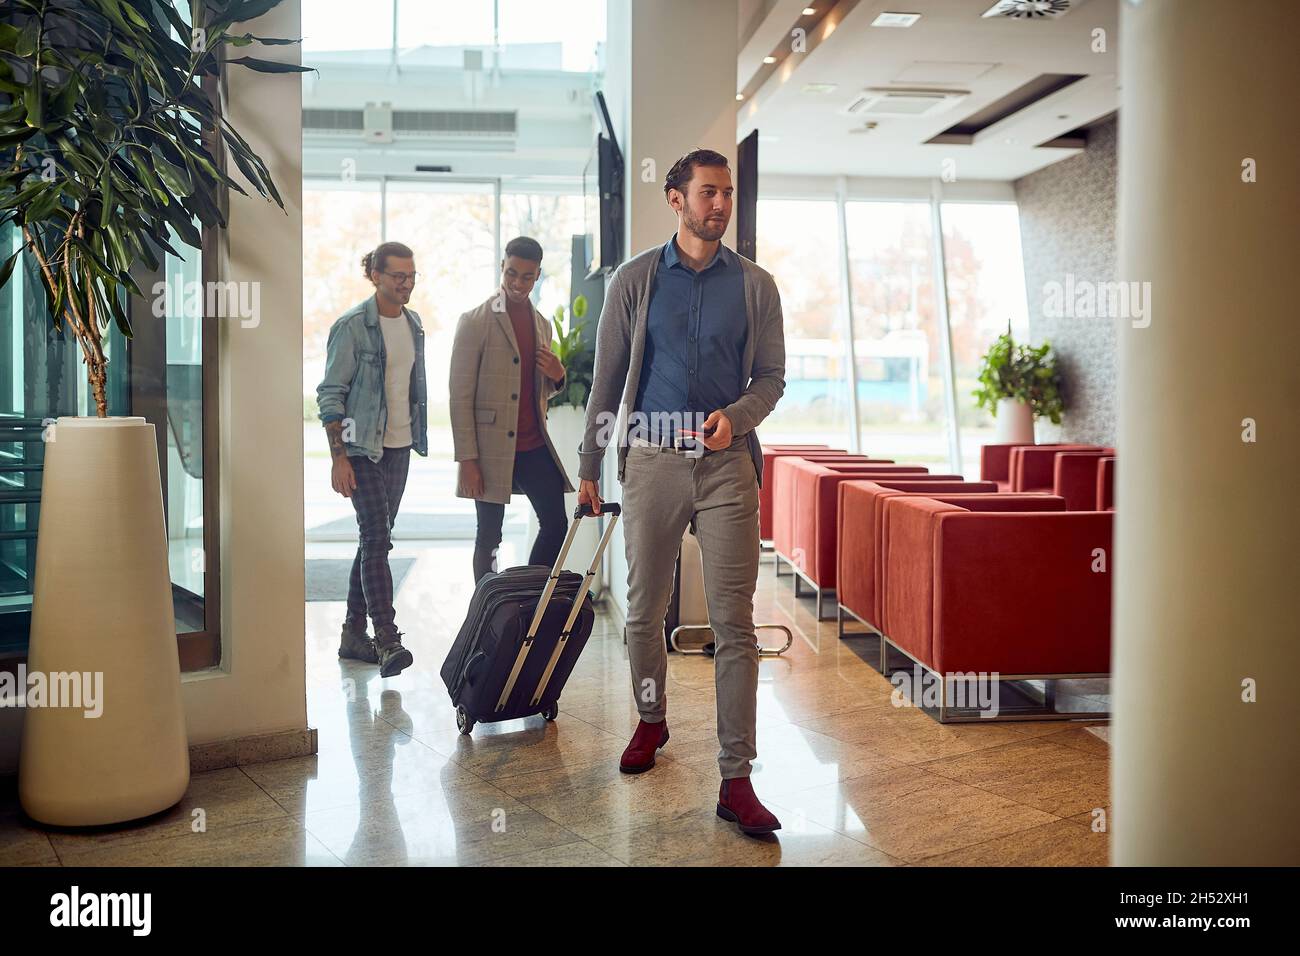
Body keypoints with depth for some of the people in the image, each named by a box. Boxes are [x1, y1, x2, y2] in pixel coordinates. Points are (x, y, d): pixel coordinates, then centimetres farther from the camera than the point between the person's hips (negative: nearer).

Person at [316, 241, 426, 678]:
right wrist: (338, 458, -16)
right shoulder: (352, 326, -10)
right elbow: (330, 395, -11)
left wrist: (417, 439, 18)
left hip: (399, 447, 7)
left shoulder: (413, 324, 11)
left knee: (373, 540, 11)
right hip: (362, 449, -7)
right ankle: (386, 639, -12)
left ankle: (353, 634, 19)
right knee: (377, 539, -12)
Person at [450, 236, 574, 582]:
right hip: (491, 447, -5)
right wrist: (467, 459, -13)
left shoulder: (542, 324, 14)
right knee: (489, 537, 2)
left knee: (556, 525, 2)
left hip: (534, 444, 6)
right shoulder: (475, 322, -5)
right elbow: (460, 395, -8)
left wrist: (557, 375, -1)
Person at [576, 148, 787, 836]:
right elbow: (607, 378, 8)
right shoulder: (635, 280, 6)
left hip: (728, 465, 0)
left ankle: (736, 780, 0)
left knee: (734, 624, -4)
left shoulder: (755, 285, 7)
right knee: (644, 609, 10)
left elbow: (772, 375, 10)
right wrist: (589, 466, 6)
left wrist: (737, 415, -12)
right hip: (652, 462, 1)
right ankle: (651, 720, 36)